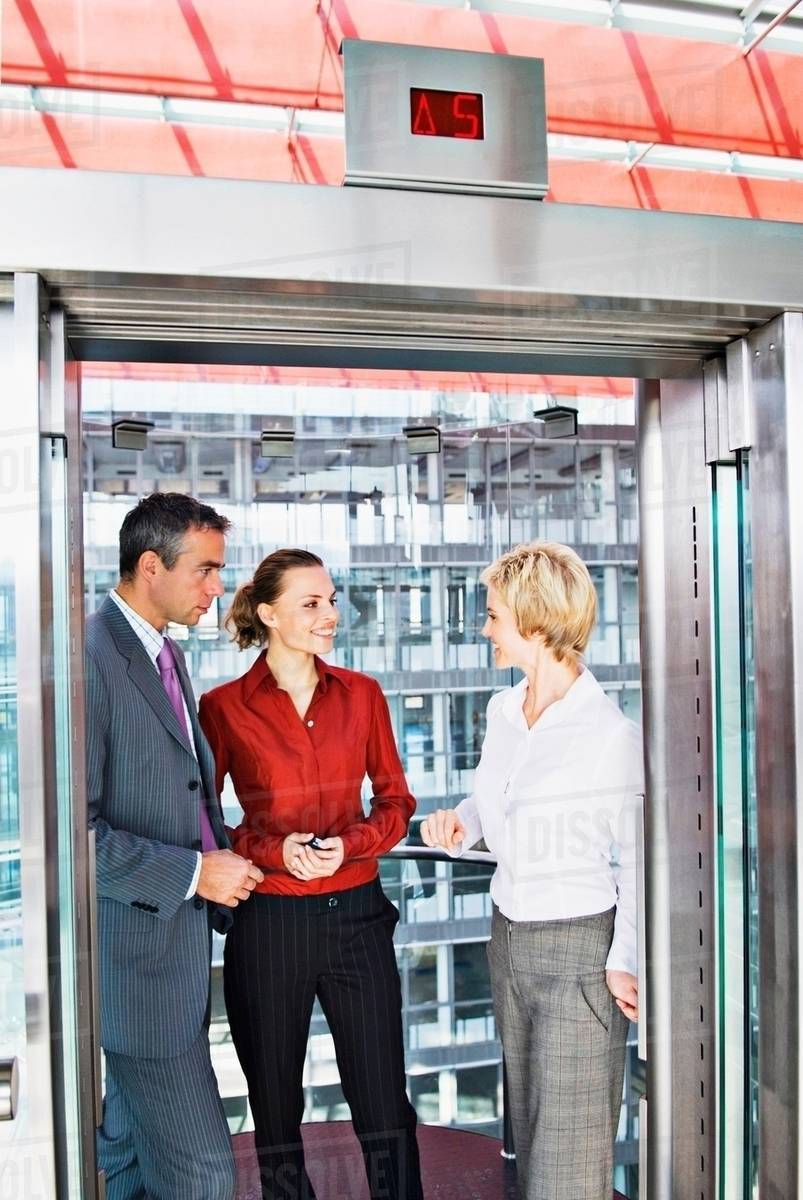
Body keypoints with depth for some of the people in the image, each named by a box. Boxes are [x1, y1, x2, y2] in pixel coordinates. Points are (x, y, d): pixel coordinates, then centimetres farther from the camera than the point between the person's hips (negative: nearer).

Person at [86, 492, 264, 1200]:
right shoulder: (90, 659, -20)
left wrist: (227, 866, 8)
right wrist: (193, 873, -18)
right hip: (136, 948, -9)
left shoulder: (168, 655, 11)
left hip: (178, 939, 9)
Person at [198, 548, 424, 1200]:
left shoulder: (361, 694, 2)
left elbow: (395, 800, 7)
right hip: (268, 922, -1)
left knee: (387, 1116, 9)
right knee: (277, 1117, 15)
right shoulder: (224, 707, -6)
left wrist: (351, 843, -11)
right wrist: (274, 850, -16)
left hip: (357, 914, 2)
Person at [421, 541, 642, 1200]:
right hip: (508, 934, 7)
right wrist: (461, 822, -3)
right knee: (528, 1123, 21)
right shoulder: (503, 710, 1)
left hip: (579, 946, -7)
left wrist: (626, 962, -12)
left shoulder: (611, 733, -19)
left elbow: (636, 861, -11)